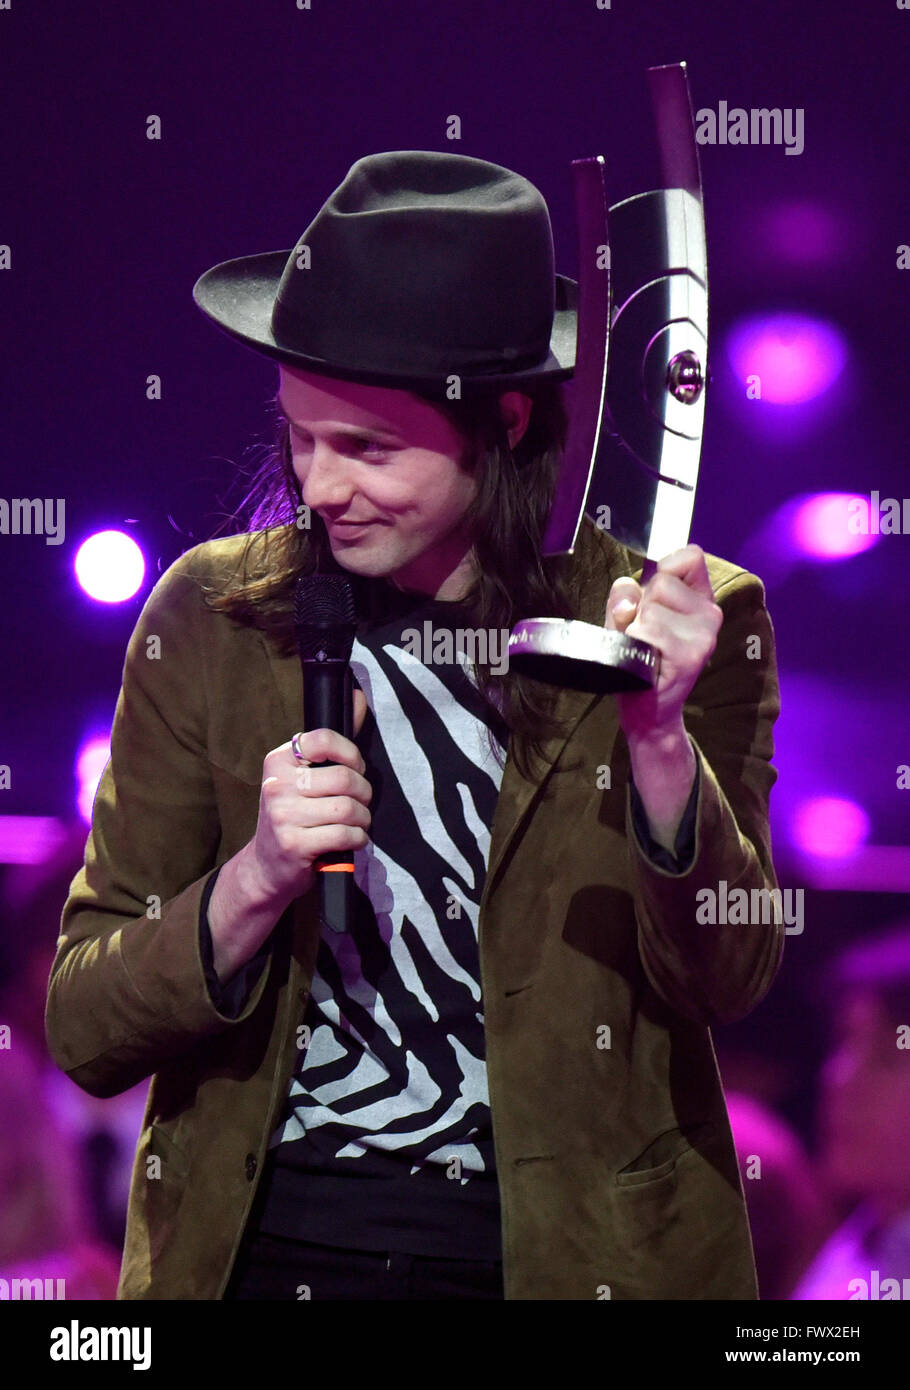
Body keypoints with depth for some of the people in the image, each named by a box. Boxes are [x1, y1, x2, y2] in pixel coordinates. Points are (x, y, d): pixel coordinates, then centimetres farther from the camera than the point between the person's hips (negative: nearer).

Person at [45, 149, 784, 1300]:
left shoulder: (690, 625, -4)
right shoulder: (212, 619, -2)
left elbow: (726, 984, -12)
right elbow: (85, 1034, -2)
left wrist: (658, 736, -26)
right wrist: (255, 882, -19)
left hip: (569, 1250, -1)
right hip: (262, 1250, 1)